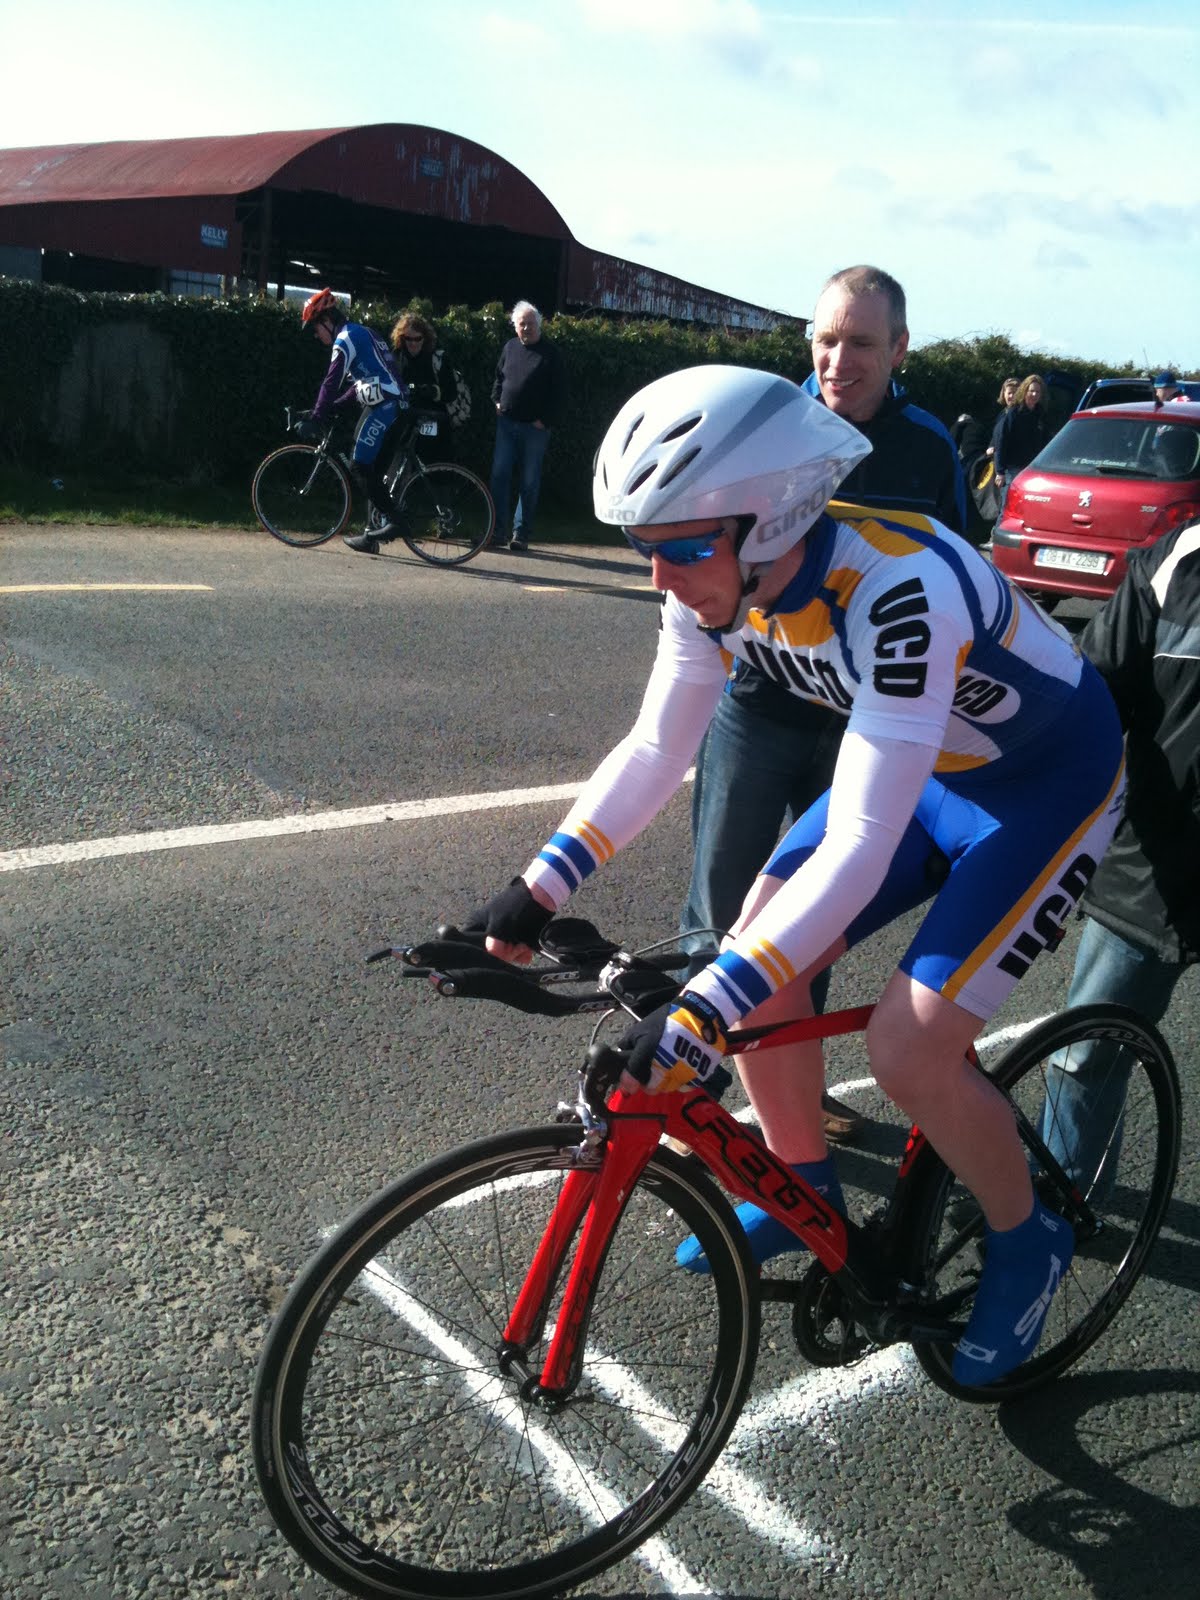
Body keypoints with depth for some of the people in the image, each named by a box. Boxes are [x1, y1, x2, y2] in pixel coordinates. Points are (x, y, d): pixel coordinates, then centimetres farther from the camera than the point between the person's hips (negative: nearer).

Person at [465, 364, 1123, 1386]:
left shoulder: (897, 591, -39)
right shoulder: (719, 575, -16)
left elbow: (858, 849, -41)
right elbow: (656, 750, -6)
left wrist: (703, 1013, -45)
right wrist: (534, 892, -13)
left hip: (1046, 783, -7)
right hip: (919, 767, 7)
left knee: (908, 1049, -16)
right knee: (759, 957, -4)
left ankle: (1026, 1243, 15)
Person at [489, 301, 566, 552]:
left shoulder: (550, 353, -3)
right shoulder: (510, 347, 10)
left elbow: (559, 392, -4)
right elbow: (498, 378, 24)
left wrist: (546, 420, -9)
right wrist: (497, 401, 10)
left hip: (535, 427, -4)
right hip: (507, 423, 4)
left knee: (529, 483, 1)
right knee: (499, 475, -1)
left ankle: (522, 534, 7)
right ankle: (497, 531, 4)